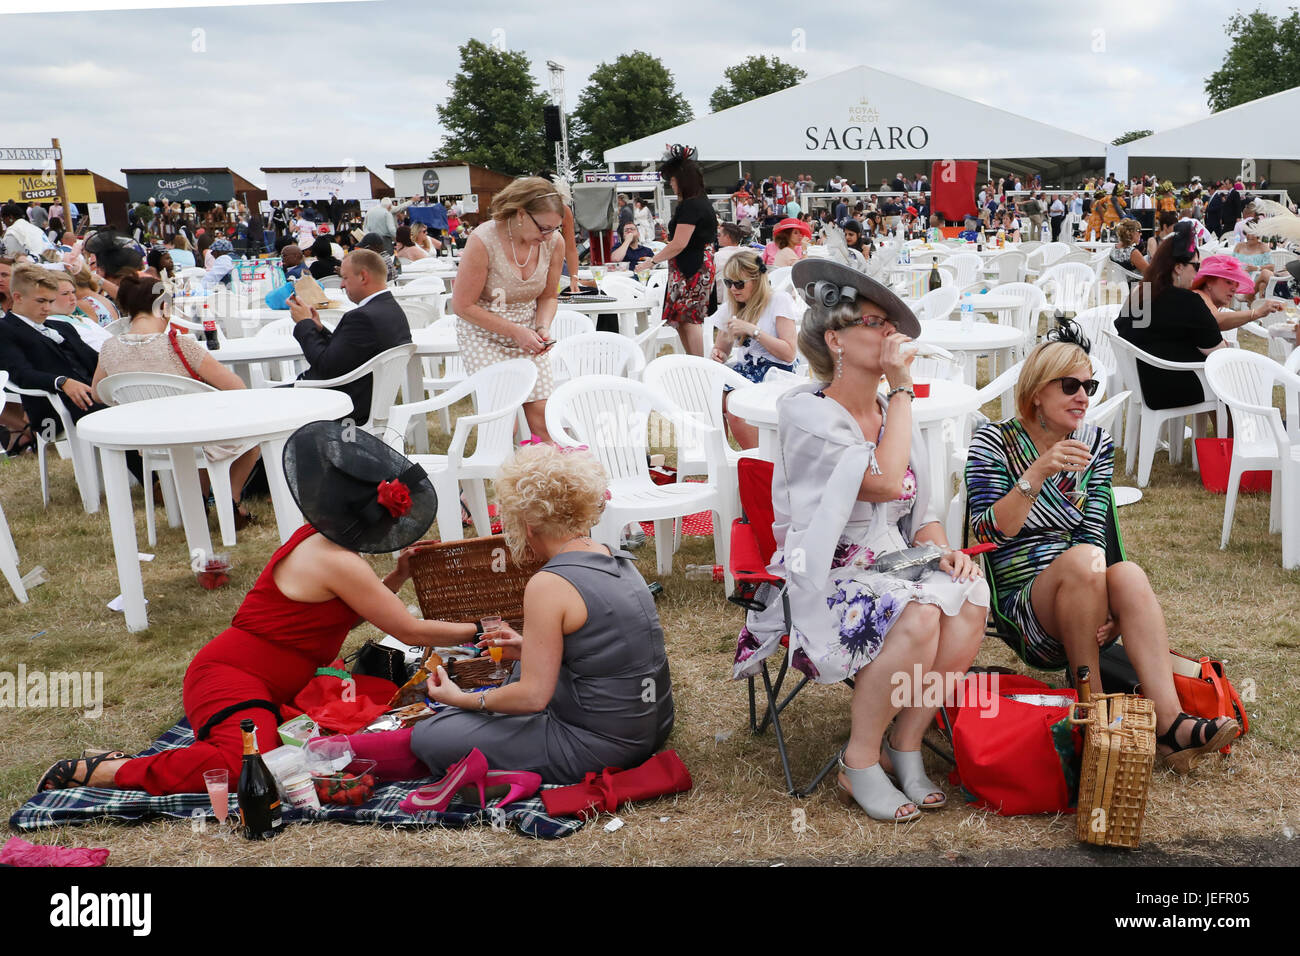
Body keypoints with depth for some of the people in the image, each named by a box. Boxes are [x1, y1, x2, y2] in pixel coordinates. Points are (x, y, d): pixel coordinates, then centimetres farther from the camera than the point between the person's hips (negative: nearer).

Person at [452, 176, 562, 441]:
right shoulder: (483, 241, -21)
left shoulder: (553, 242, -7)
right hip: (483, 333, -4)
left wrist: (543, 327, -12)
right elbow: (463, 305, -15)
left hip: (527, 332, 4)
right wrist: (515, 331, -20)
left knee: (543, 412, -7)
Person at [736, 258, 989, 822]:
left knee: (971, 596, -24)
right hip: (826, 581, -6)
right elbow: (887, 481, -23)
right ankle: (860, 762, -11)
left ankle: (906, 744, -9)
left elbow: (923, 512, 16)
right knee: (920, 615, -33)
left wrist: (946, 552, -6)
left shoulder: (893, 410, 11)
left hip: (894, 566, 6)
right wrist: (903, 388, -14)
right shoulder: (806, 413, -11)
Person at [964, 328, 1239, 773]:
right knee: (1080, 560, -33)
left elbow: (1094, 536, 1)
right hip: (1023, 603, -3)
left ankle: (1169, 720, -37)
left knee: (1129, 574, -29)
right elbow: (988, 532, -16)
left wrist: (1108, 604, -17)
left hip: (1083, 608, 4)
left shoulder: (1097, 444, 10)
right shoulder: (994, 443, -3)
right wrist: (1038, 473, -29)